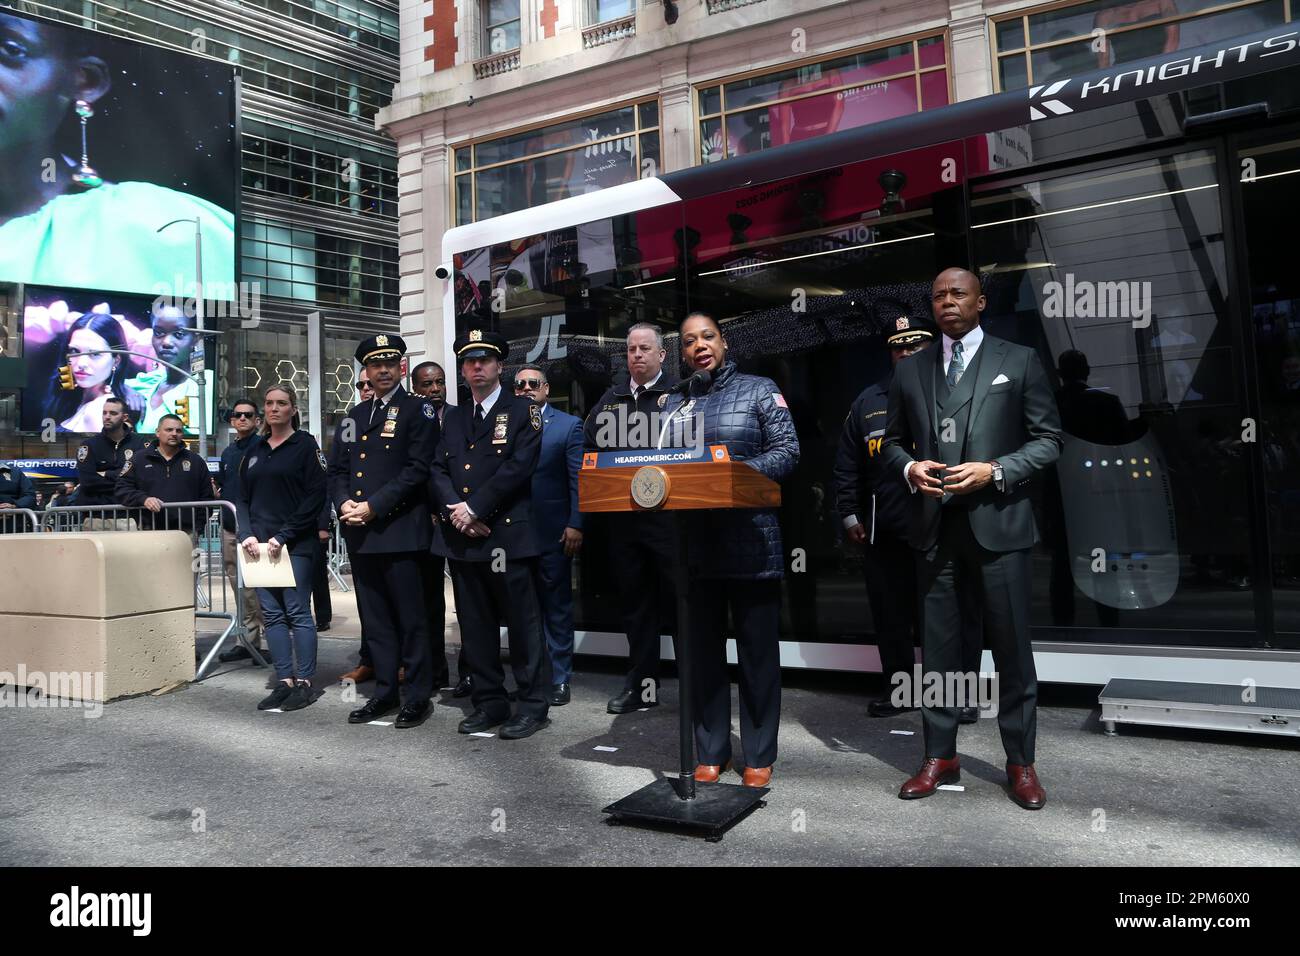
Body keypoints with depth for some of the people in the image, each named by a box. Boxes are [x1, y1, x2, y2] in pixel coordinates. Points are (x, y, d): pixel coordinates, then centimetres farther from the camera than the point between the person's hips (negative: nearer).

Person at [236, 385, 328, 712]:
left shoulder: (305, 445, -1)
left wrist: (284, 535, -13)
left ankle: (304, 682, 3)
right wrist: (246, 534, -2)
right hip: (259, 544, 6)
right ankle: (284, 682, 11)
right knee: (272, 614, 5)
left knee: (297, 612, -5)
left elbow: (315, 495, -8)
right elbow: (243, 498, 16)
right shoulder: (254, 452, 16)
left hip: (295, 544, -5)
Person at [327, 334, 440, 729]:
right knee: (375, 619, 11)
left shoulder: (418, 410, -1)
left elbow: (418, 468, -11)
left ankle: (418, 694, 9)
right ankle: (385, 692, 21)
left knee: (411, 618, -1)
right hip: (360, 533, 6)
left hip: (399, 530, -6)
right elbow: (337, 470, 17)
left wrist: (373, 506, -15)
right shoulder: (353, 418, 18)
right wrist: (344, 503, -3)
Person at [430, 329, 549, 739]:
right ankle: (489, 701, 21)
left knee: (523, 623, -1)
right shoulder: (453, 417, 18)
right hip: (461, 536, 6)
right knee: (475, 625, 10)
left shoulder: (523, 412, 1)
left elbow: (518, 466, -11)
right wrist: (457, 511, -8)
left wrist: (474, 507, -14)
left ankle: (533, 704, 9)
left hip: (508, 534, -5)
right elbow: (438, 470, 10)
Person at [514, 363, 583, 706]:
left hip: (553, 532, -3)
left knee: (557, 608, 5)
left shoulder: (569, 425, 2)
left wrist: (576, 525, -11)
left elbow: (578, 479, -3)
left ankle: (560, 678, 13)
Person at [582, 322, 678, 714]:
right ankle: (641, 685, 22)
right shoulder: (610, 399, 15)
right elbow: (588, 446, 17)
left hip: (668, 515, -5)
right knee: (634, 602, 11)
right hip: (622, 516, 5)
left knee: (679, 597, -2)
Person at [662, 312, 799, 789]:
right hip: (694, 544, 4)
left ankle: (759, 757, 15)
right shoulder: (674, 404, 14)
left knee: (758, 651, 3)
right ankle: (710, 754, 21)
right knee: (703, 651, 9)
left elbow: (787, 449, -5)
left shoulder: (759, 389, 3)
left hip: (750, 540, -3)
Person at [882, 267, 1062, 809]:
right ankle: (940, 756, 20)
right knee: (938, 648, 8)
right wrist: (909, 468, -5)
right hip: (934, 528, 3)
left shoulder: (1019, 361, 4)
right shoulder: (909, 372, 13)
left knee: (1012, 648, 4)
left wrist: (995, 471, -13)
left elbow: (1048, 438, 2)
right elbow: (893, 442, 17)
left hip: (998, 524, -2)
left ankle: (1020, 762, 18)